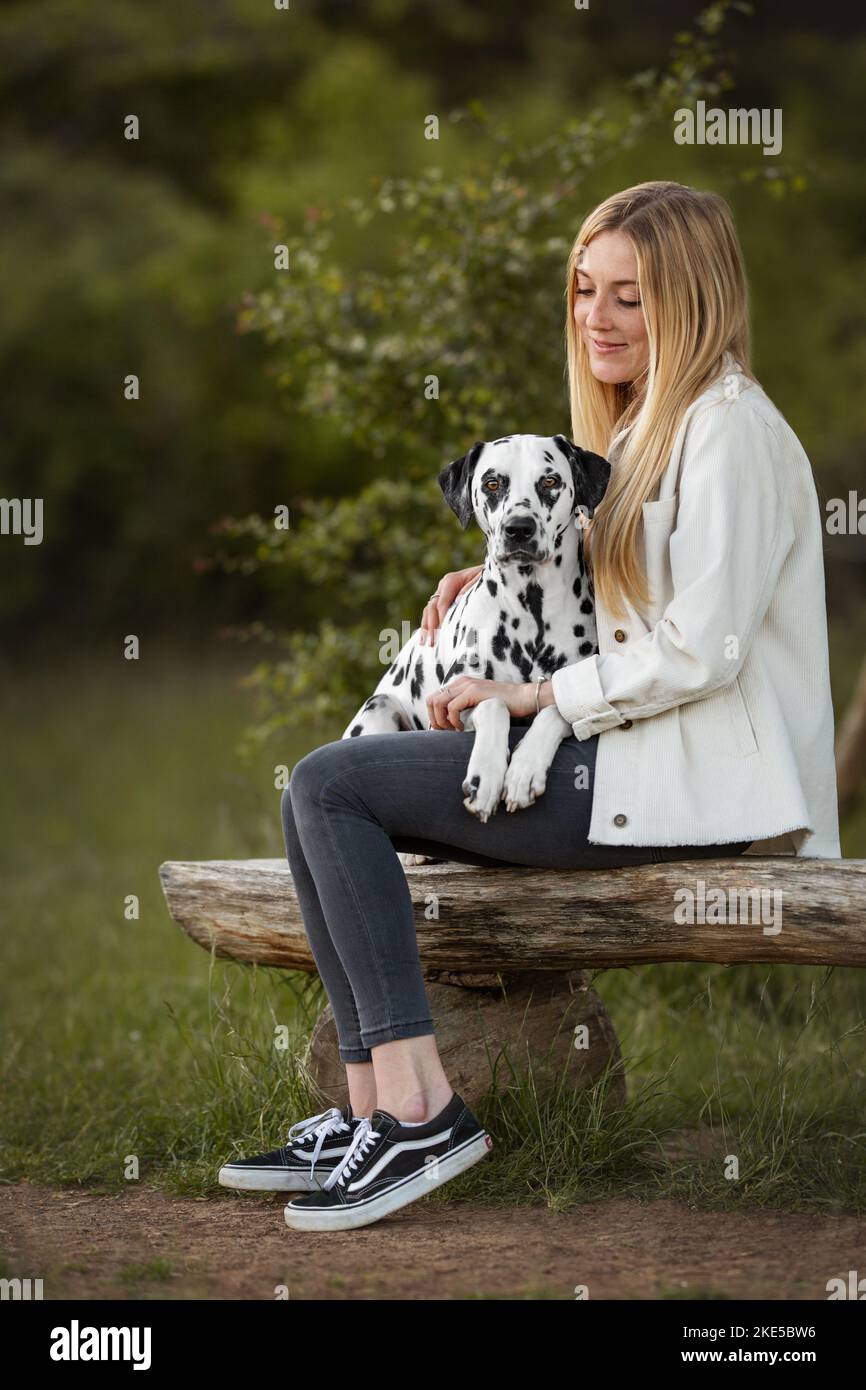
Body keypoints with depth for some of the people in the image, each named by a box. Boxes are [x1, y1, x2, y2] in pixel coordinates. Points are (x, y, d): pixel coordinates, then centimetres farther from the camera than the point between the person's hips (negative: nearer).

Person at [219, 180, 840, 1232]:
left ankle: (419, 1110, -15)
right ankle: (377, 1108, -2)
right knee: (330, 783, 3)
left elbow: (699, 650, -19)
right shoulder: (642, 422, 19)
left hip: (696, 782, -10)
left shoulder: (730, 426, -11)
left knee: (327, 786, -14)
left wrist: (531, 695, -14)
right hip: (625, 753, 10)